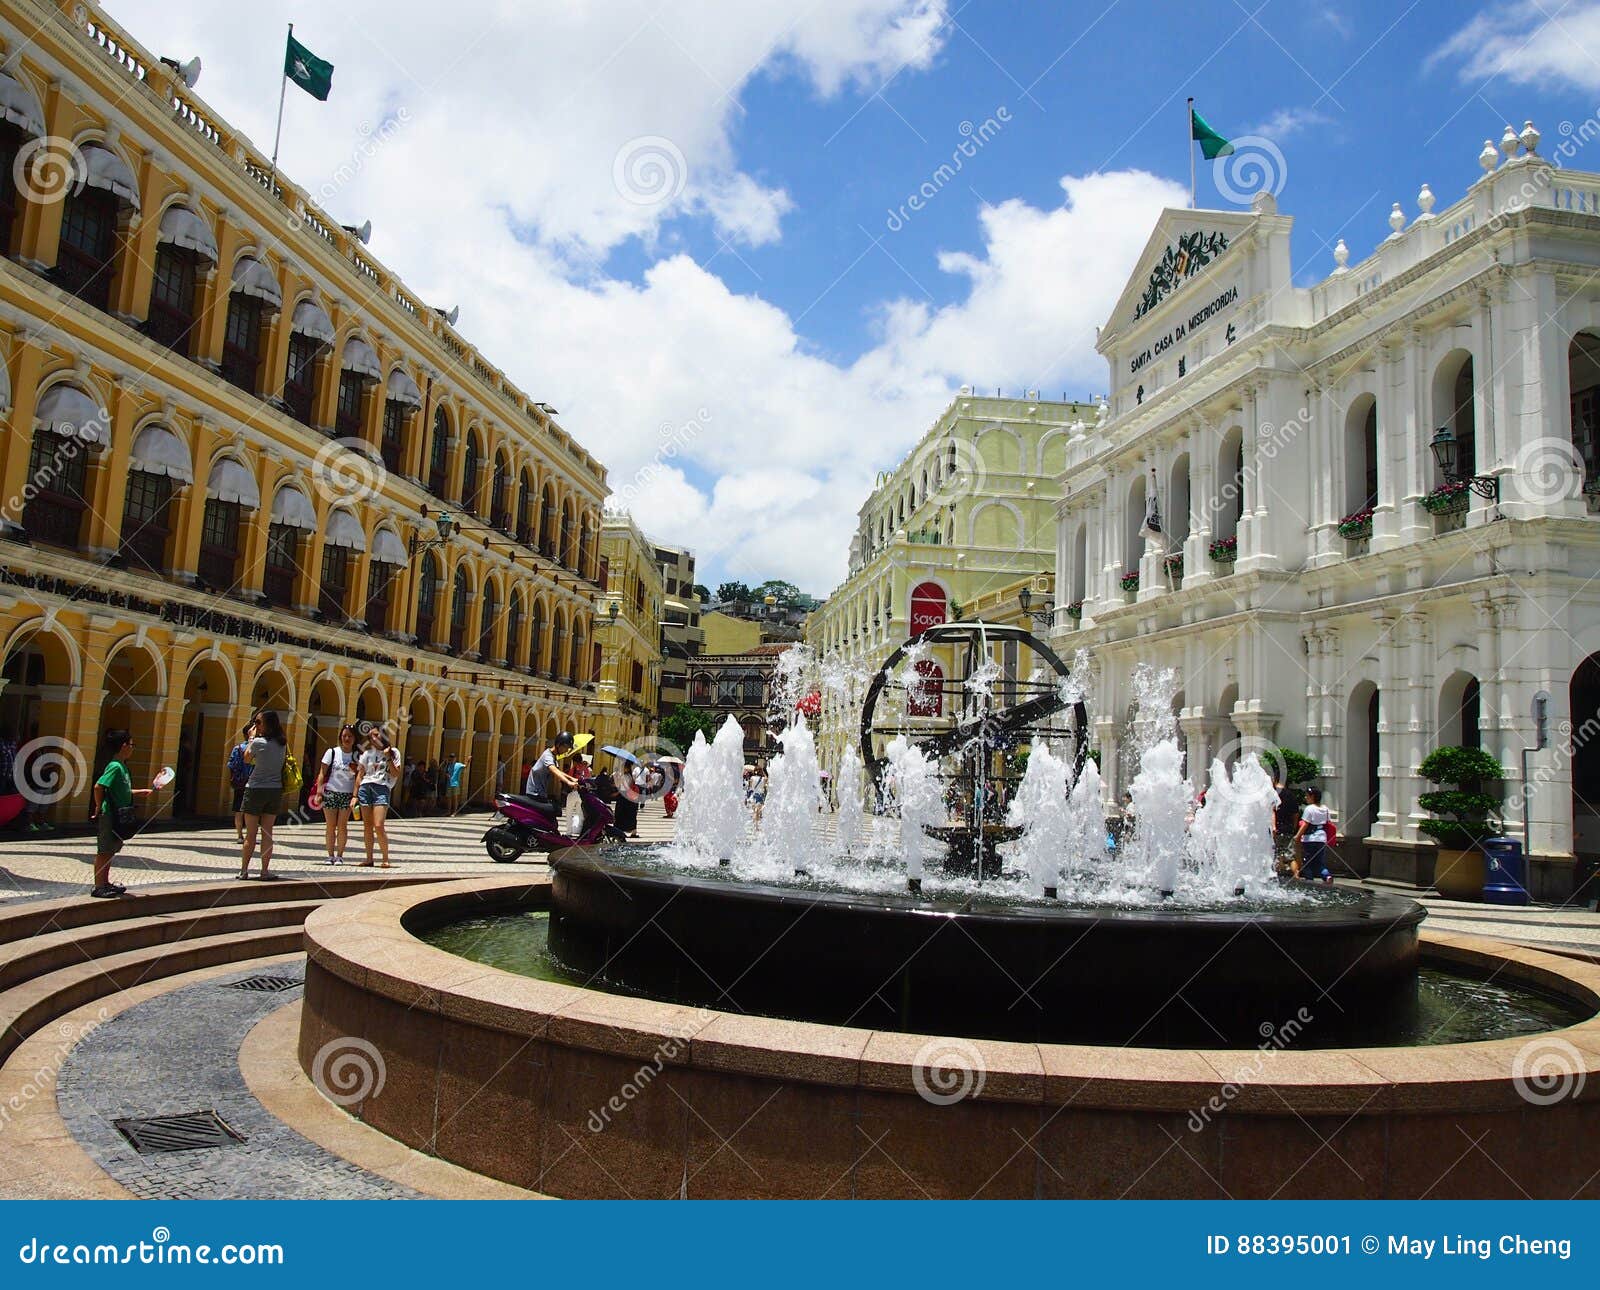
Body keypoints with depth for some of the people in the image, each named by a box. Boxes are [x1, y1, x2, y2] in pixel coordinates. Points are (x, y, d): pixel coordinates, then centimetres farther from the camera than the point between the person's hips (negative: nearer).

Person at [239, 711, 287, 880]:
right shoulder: (282, 743, 2)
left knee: (250, 834, 4)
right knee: (267, 833, 8)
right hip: (275, 790, 4)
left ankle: (243, 870, 10)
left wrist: (251, 737, 9)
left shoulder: (258, 742, -12)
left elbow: (247, 759, 4)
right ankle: (265, 871, 6)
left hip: (256, 790, -4)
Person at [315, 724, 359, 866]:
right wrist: (319, 790, -6)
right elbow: (322, 773, 2)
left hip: (347, 794, 0)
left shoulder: (357, 756, 5)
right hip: (330, 793, 0)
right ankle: (330, 855, 9)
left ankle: (339, 855, 5)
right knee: (330, 826, 1)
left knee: (342, 826, -3)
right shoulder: (332, 752, 3)